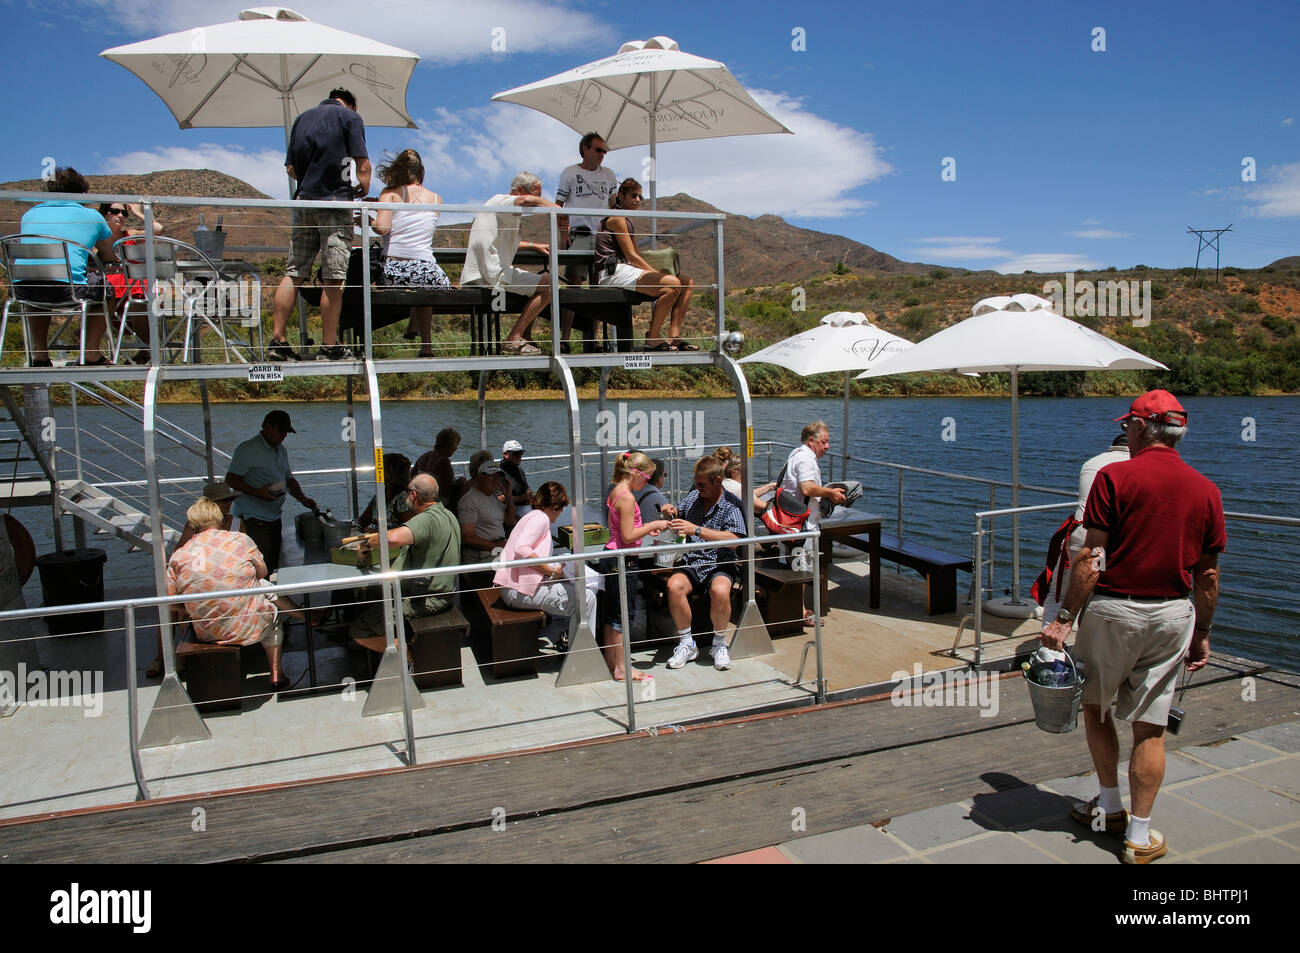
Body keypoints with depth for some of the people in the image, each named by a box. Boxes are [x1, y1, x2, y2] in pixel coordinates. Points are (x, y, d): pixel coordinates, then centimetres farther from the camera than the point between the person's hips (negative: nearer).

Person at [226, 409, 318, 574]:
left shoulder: (281, 450, 16)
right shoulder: (247, 449, -10)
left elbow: (289, 479, 21)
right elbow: (230, 479, -13)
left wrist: (303, 498, 4)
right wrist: (257, 492, -25)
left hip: (274, 517, 8)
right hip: (252, 519, -8)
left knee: (275, 565, 10)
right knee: (262, 568, -13)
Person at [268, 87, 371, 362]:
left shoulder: (302, 118, 20)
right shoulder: (350, 117, 4)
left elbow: (290, 168, 17)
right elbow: (363, 165, -6)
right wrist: (364, 193, 8)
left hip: (303, 201, 6)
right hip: (335, 201, -6)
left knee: (294, 273, 7)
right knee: (333, 278, -5)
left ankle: (277, 340, 5)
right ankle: (329, 348, -4)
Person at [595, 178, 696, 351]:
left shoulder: (629, 222, 26)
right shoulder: (617, 218, -4)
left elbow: (636, 256, 20)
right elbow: (631, 256, -11)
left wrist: (660, 273, 5)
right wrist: (658, 274, -12)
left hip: (627, 270, 10)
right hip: (613, 271, -10)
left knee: (688, 283, 1)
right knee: (672, 284, -27)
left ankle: (675, 336, -9)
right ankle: (652, 339, -22)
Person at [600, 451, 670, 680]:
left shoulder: (615, 492, 11)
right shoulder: (627, 497, -18)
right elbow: (628, 536, -21)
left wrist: (646, 529, 12)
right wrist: (653, 525, -12)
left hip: (611, 557, 10)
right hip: (620, 560, -10)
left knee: (613, 613, 15)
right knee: (625, 613, -2)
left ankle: (610, 662, 24)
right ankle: (620, 669, 4)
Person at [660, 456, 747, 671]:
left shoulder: (731, 504, -4)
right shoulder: (693, 497, 12)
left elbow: (733, 540, -20)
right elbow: (678, 519, 30)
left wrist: (696, 530, -27)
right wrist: (673, 512, 4)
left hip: (720, 565, -3)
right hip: (691, 564, 4)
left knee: (720, 590, -37)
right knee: (674, 585, -30)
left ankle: (719, 645, -11)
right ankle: (687, 645, -13)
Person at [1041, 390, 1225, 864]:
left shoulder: (1114, 476, -10)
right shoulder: (1206, 490, 3)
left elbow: (1091, 558, -14)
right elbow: (1208, 575, 6)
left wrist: (1064, 618, -10)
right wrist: (1202, 635, 16)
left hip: (1115, 608, -3)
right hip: (1174, 614, 4)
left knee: (1095, 705, 18)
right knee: (1150, 726, 8)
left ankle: (1110, 805, 29)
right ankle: (1139, 835, 13)